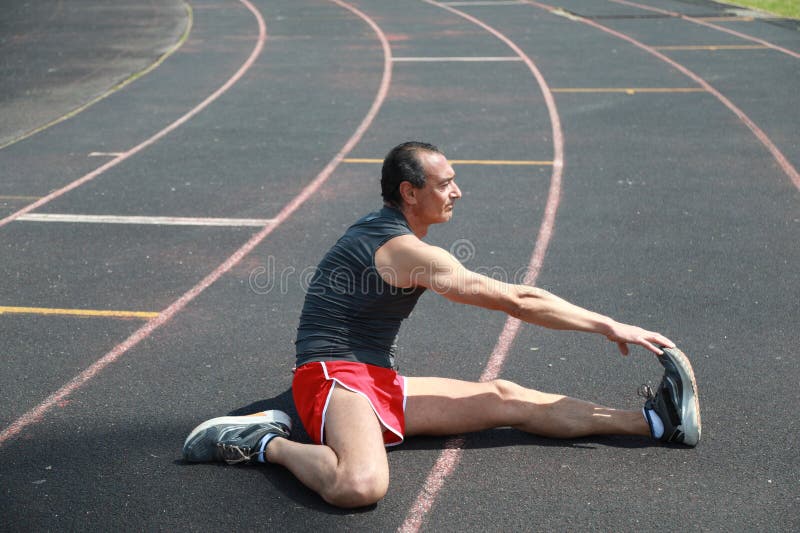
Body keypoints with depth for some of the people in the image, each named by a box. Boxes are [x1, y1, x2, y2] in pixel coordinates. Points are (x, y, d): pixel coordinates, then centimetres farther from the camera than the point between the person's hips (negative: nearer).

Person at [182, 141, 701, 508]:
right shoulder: (405, 249, -17)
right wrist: (609, 326, -10)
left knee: (504, 399, 1)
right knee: (361, 485, -40)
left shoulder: (380, 230, 14)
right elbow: (518, 300, -17)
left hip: (379, 384, 10)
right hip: (335, 378, -10)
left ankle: (656, 422, 2)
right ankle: (267, 443, -12)